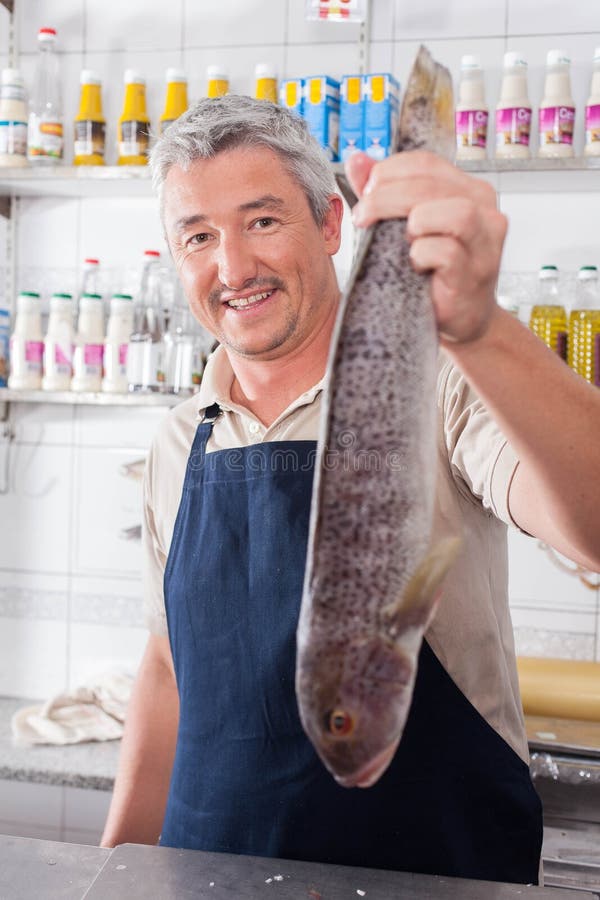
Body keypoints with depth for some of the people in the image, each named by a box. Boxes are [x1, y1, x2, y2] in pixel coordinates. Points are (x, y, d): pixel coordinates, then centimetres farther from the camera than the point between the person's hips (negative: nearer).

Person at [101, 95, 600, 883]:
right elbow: (171, 669, 10)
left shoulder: (436, 386, -15)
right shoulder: (182, 445, 2)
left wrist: (473, 328, -48)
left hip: (434, 868, -4)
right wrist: (121, 855, 9)